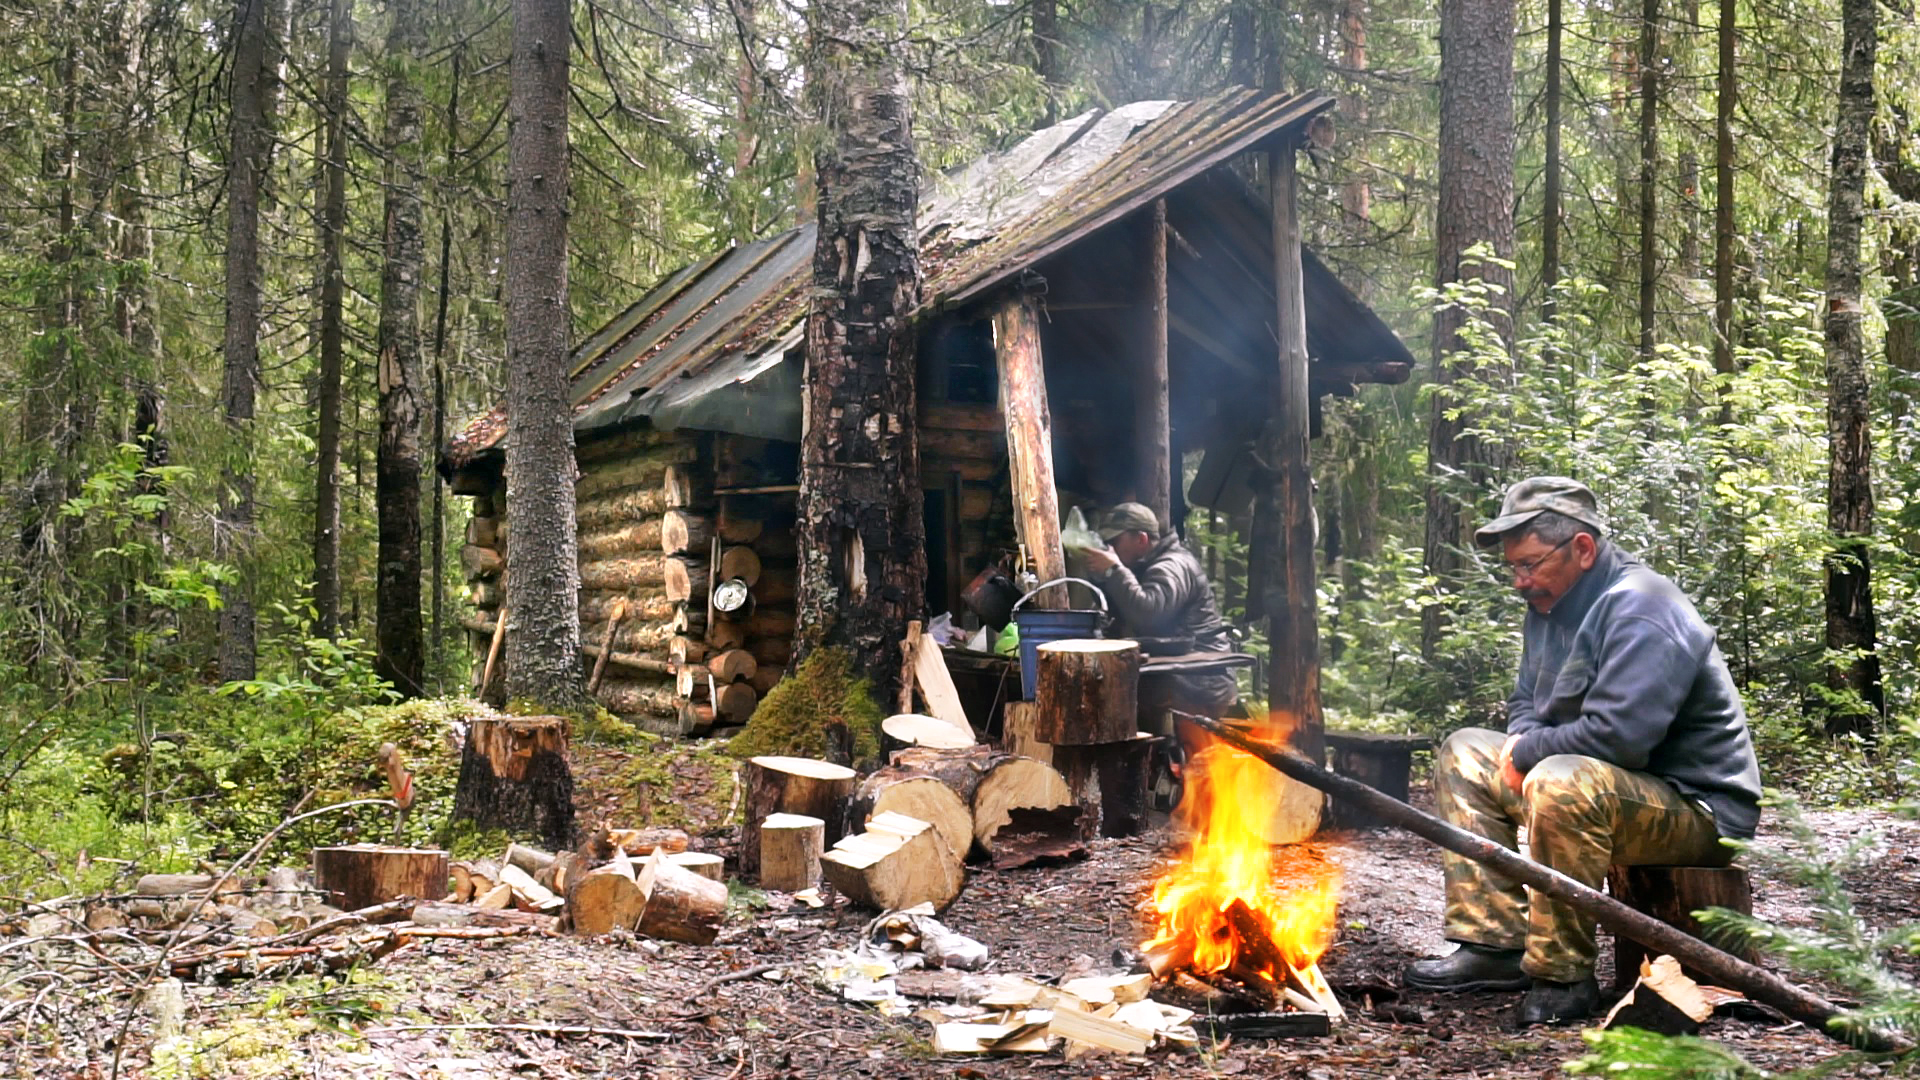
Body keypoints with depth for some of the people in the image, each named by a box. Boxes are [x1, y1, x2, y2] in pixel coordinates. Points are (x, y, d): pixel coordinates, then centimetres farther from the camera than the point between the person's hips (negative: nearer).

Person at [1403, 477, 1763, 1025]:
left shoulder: (1641, 610, -21)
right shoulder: (1552, 605, 9)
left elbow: (1616, 736, -31)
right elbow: (1525, 703, 21)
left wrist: (1525, 754, -15)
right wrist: (1524, 749, -3)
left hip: (1700, 810, -10)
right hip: (1602, 787, 10)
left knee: (1562, 784, -38)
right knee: (1462, 752, 8)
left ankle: (1562, 974, -21)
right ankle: (1496, 942, -2)